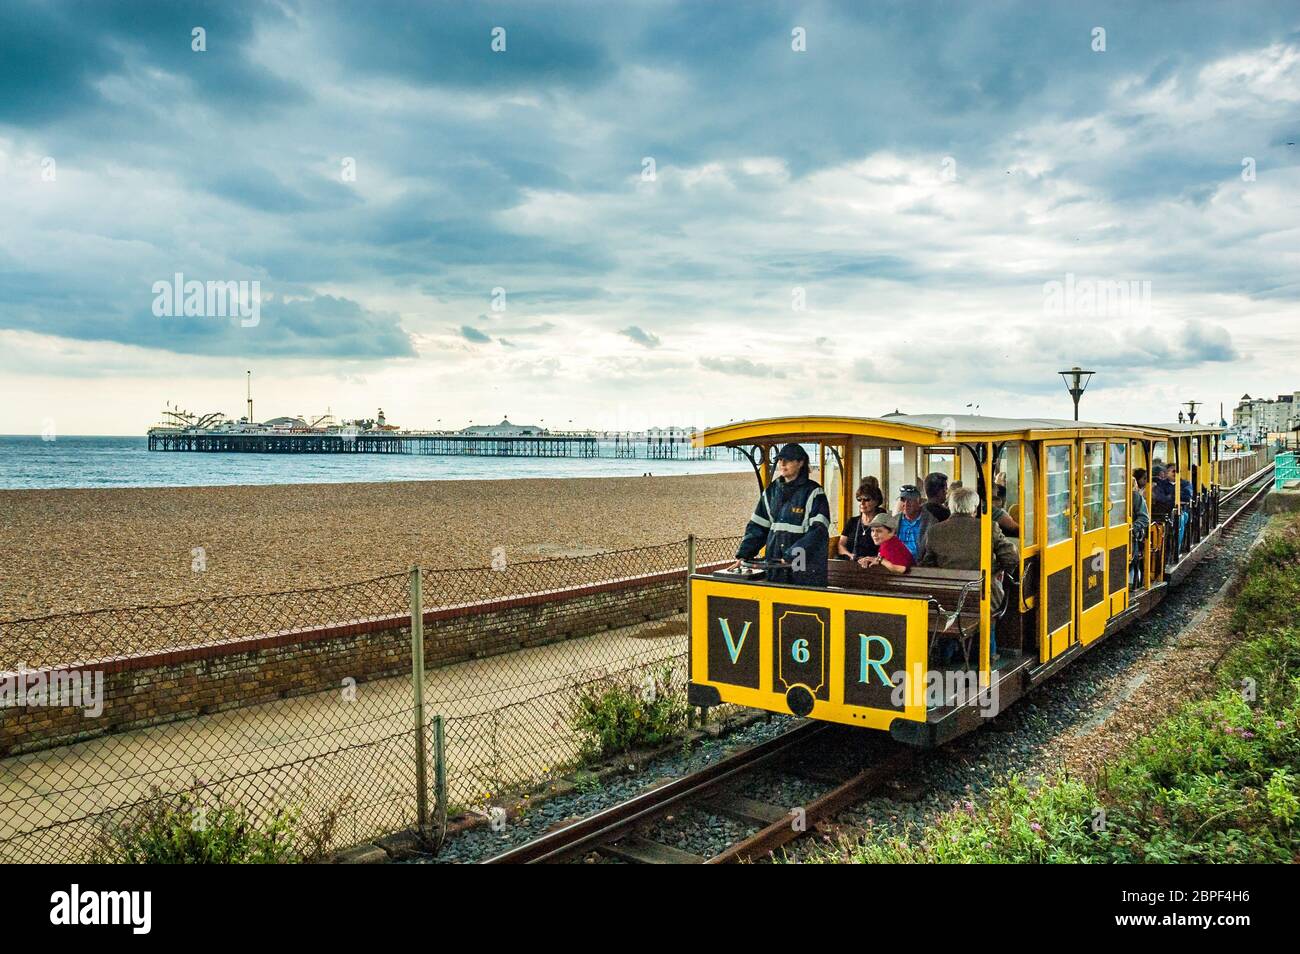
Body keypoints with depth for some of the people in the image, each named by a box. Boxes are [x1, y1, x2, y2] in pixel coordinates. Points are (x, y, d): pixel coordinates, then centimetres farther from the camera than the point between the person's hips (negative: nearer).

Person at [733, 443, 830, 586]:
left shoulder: (813, 492, -5)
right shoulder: (771, 491, 12)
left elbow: (819, 531, -15)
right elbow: (757, 526, 13)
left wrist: (794, 556, -25)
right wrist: (743, 555, 1)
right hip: (774, 565, 5)